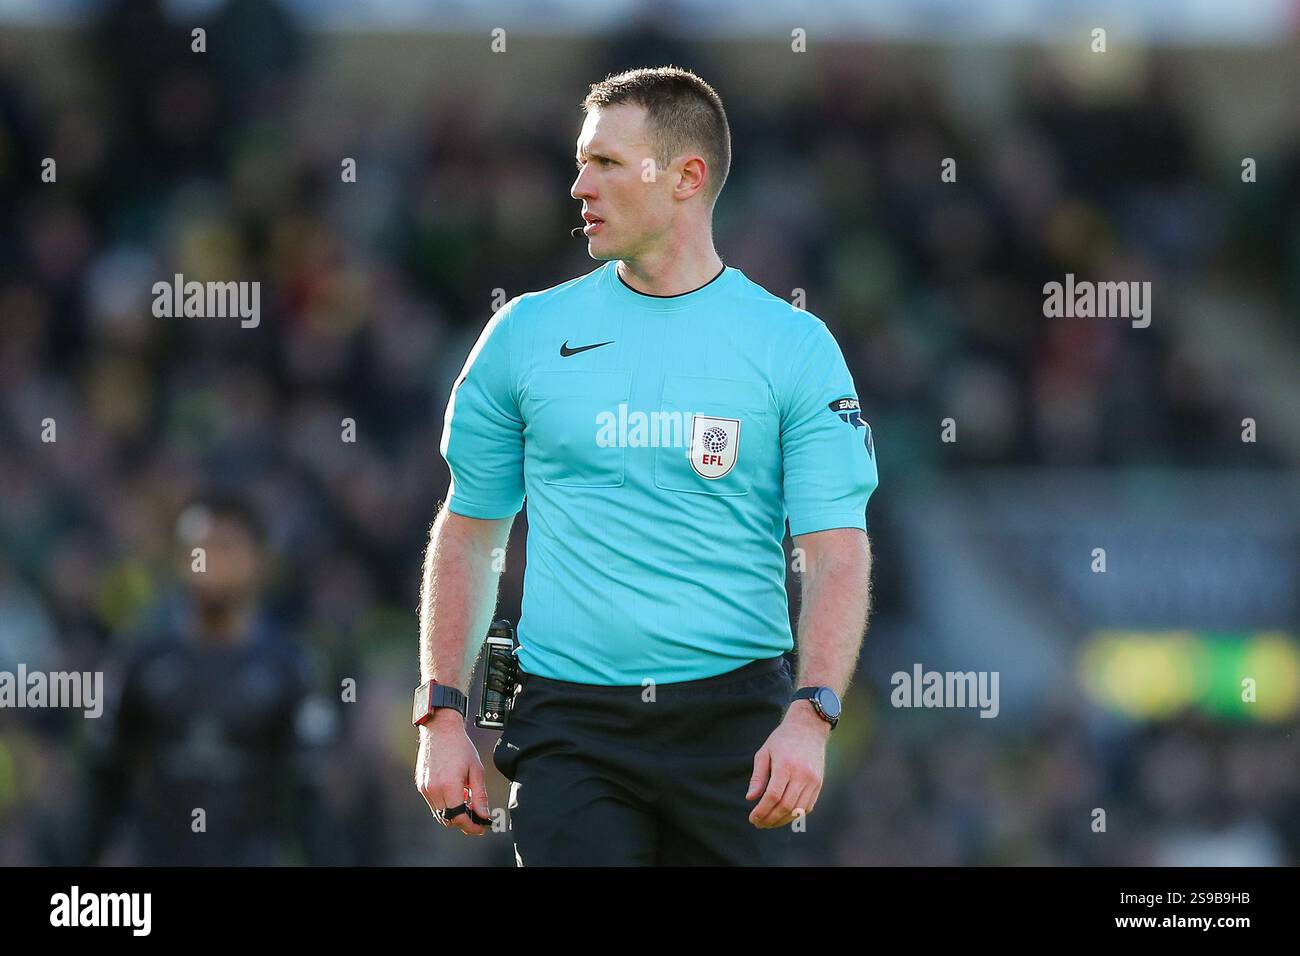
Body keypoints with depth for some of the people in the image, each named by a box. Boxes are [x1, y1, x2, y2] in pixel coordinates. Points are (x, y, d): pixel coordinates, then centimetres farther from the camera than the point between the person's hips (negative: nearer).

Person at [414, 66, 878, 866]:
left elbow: (837, 553, -4)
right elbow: (469, 534, 13)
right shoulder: (528, 334, 7)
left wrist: (812, 716, -19)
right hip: (570, 724, 1)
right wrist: (443, 714, 6)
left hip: (737, 724, -1)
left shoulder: (797, 348, 1)